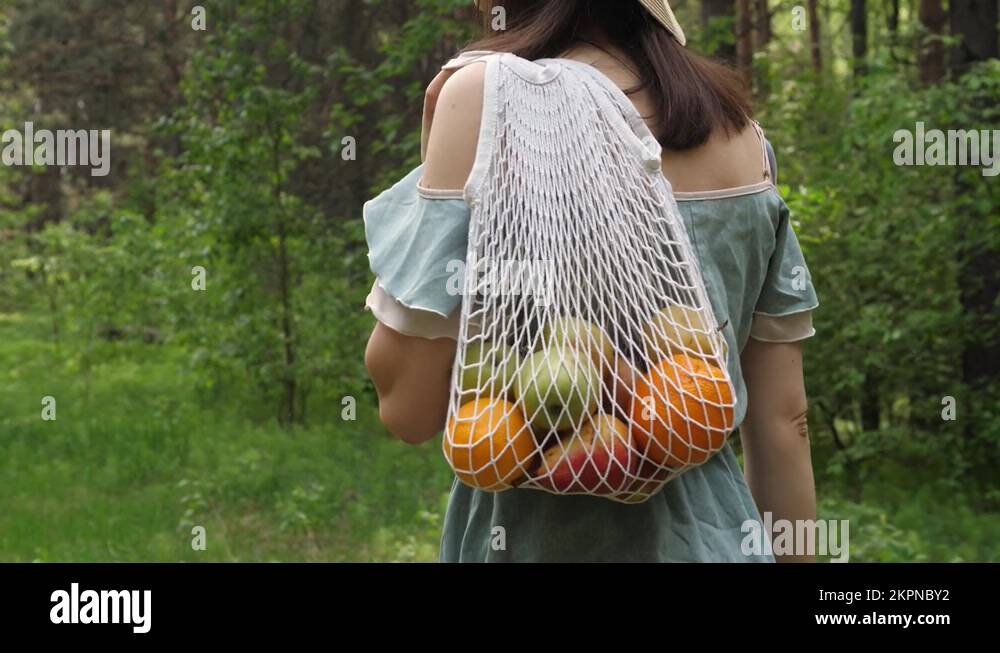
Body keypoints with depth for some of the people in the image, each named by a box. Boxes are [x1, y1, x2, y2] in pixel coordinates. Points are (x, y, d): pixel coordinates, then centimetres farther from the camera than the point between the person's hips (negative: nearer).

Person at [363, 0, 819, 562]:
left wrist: (439, 163, -3)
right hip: (711, 537, 5)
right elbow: (783, 417, 6)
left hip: (548, 537, -4)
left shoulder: (489, 95, -12)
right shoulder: (740, 130, 4)